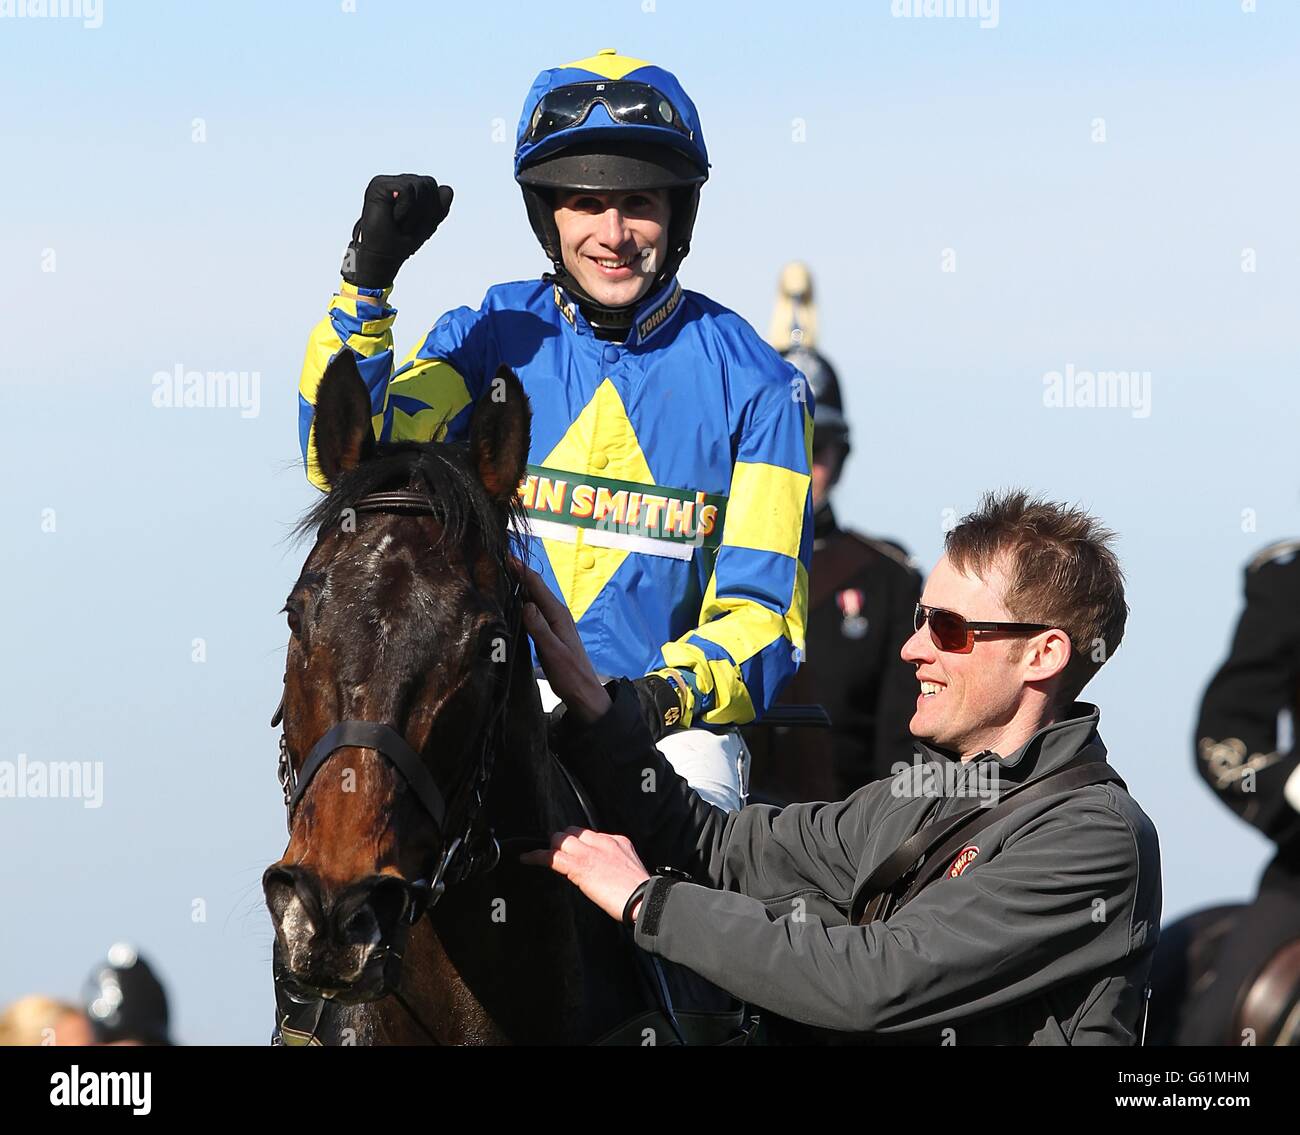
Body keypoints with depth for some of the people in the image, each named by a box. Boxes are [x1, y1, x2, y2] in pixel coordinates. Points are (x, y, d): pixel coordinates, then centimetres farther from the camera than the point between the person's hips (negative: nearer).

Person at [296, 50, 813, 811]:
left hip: (675, 725, -1)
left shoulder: (754, 384, 2)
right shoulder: (491, 337, 7)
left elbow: (763, 611, 1)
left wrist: (671, 692, -20)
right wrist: (367, 280, -15)